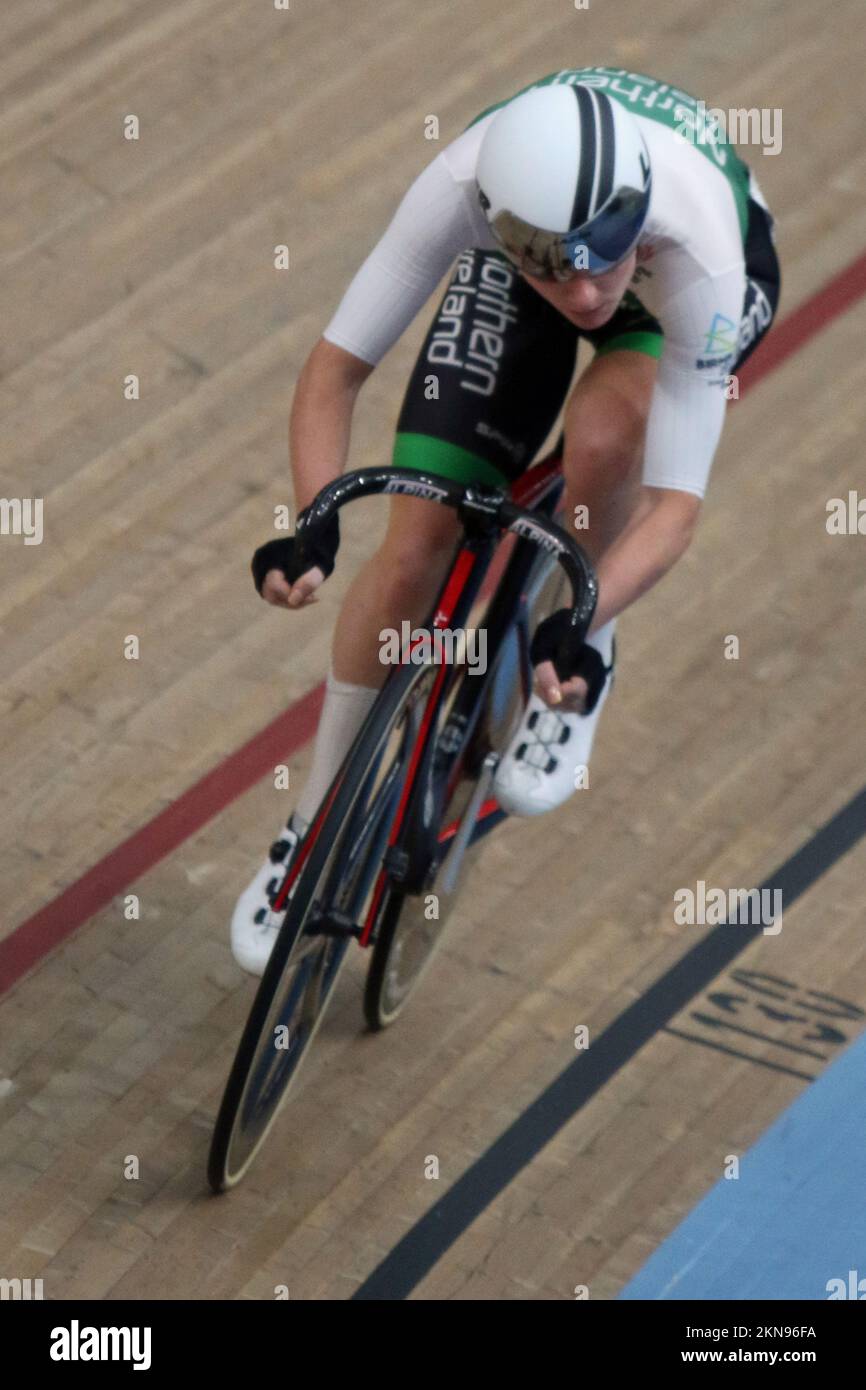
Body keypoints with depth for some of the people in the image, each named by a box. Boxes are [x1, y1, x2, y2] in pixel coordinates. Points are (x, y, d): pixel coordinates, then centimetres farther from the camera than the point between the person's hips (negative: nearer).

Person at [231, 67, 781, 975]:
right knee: (416, 545, -9)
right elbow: (334, 366, -31)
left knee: (603, 433, -36)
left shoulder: (700, 256, -43)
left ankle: (586, 657, -5)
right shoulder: (465, 185, -41)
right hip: (508, 266, 2)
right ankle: (318, 826, 13)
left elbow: (675, 503, -38)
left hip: (680, 281, -2)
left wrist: (575, 621, -53)